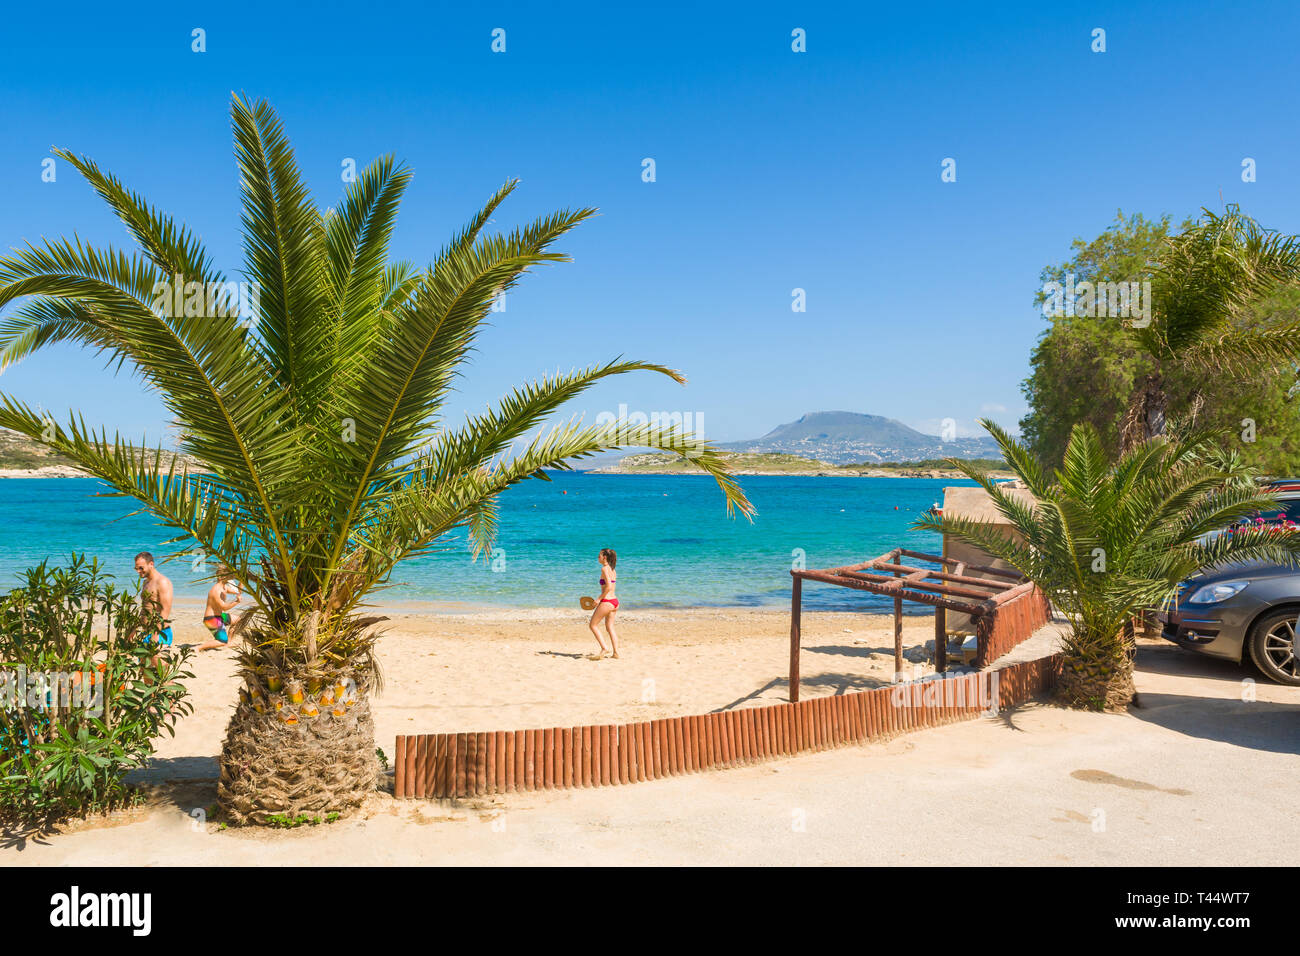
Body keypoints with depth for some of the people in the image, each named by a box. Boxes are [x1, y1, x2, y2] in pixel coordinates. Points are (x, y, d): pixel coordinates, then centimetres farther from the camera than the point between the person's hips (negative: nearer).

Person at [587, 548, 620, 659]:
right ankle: (616, 652, 11)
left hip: (606, 602, -8)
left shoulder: (604, 568, -13)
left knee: (592, 625, 4)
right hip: (614, 601, 8)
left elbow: (609, 587, -22)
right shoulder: (612, 569, 13)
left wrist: (599, 599, -13)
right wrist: (601, 598, 17)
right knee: (609, 627, 15)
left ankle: (603, 648, -2)